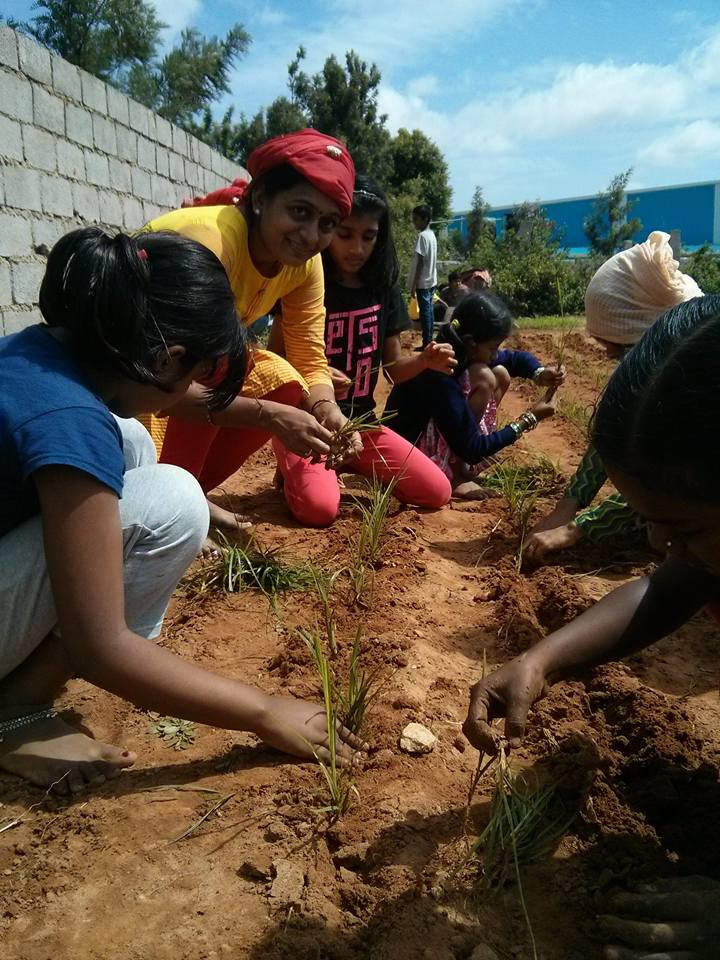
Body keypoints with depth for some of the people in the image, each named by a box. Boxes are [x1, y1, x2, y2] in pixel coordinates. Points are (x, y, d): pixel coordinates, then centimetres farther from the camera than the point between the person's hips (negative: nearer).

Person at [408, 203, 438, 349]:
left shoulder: (422, 236, -16)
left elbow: (420, 262, -19)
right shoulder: (431, 235, 12)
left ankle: (426, 344, -3)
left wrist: (413, 285, -17)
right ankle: (429, 342, 15)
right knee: (429, 311, 11)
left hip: (423, 282, -9)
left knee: (424, 312, -5)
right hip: (431, 280, 9)